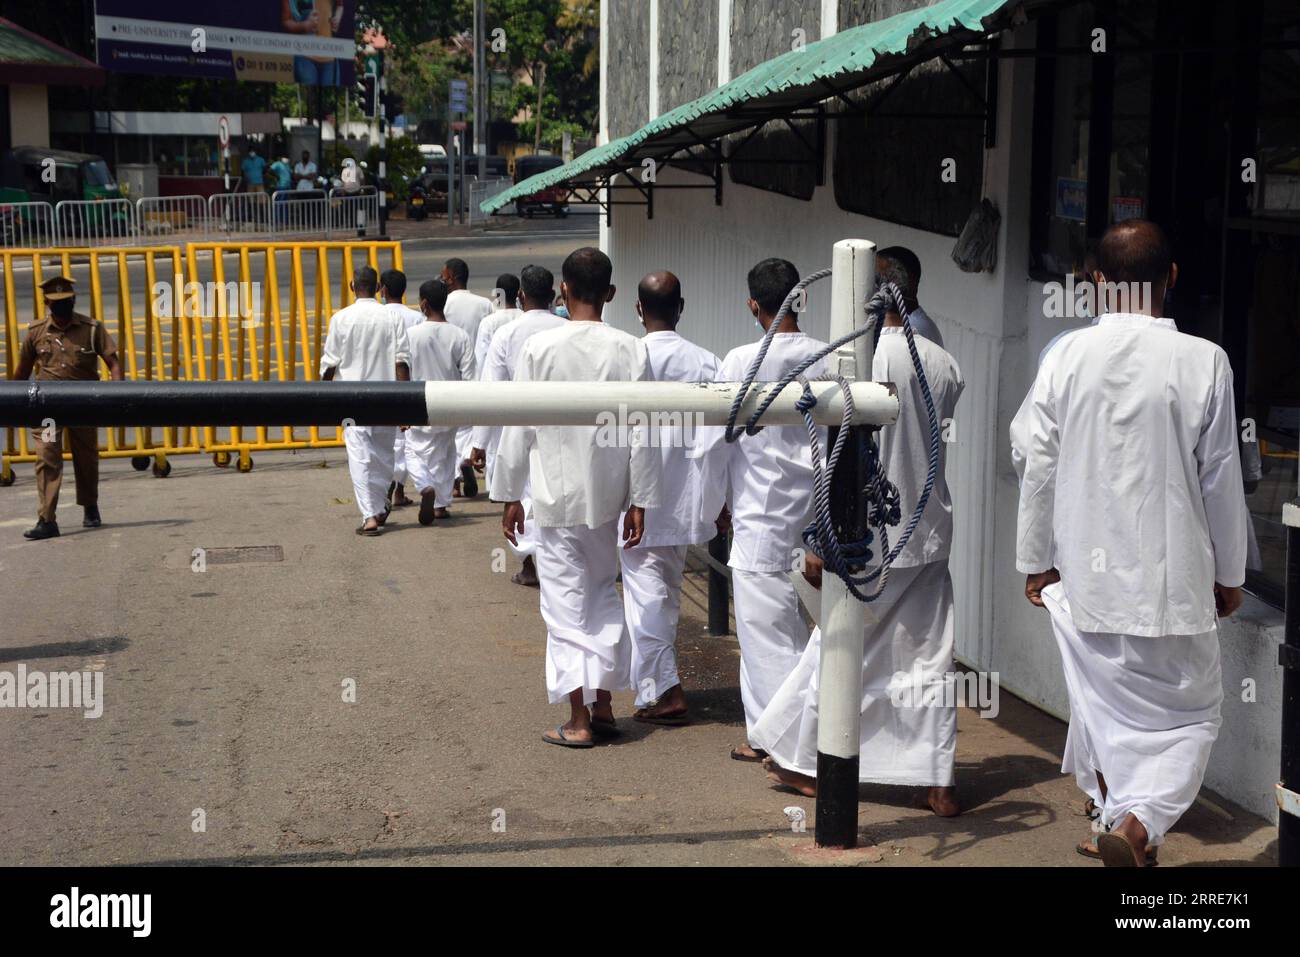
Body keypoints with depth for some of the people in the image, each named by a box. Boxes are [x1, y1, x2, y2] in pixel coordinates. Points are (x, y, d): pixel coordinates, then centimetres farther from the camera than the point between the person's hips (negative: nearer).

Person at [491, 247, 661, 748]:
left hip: (557, 494, -3)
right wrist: (639, 501, 3)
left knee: (567, 603, 4)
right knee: (603, 592, 19)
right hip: (607, 494, 3)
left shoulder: (540, 347, -10)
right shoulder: (630, 350, -5)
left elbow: (519, 428, -7)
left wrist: (510, 495, 3)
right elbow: (641, 436, -4)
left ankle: (579, 721, 6)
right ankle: (603, 703, 19)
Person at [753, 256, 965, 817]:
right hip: (931, 534, 6)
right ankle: (939, 783, 13)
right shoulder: (944, 365, 3)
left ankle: (805, 763, 22)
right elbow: (937, 443, 11)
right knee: (930, 659, 10)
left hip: (872, 539, -5)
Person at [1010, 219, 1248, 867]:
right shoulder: (1204, 362, -8)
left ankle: (1123, 831, 27)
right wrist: (1229, 574, 10)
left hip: (1085, 571, 2)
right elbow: (1221, 478, -2)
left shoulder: (1067, 356, -4)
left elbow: (1037, 464, -1)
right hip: (1171, 573, -2)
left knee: (1103, 704, 16)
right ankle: (1138, 824, -11)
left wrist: (1036, 561, 11)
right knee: (1189, 712, 10)